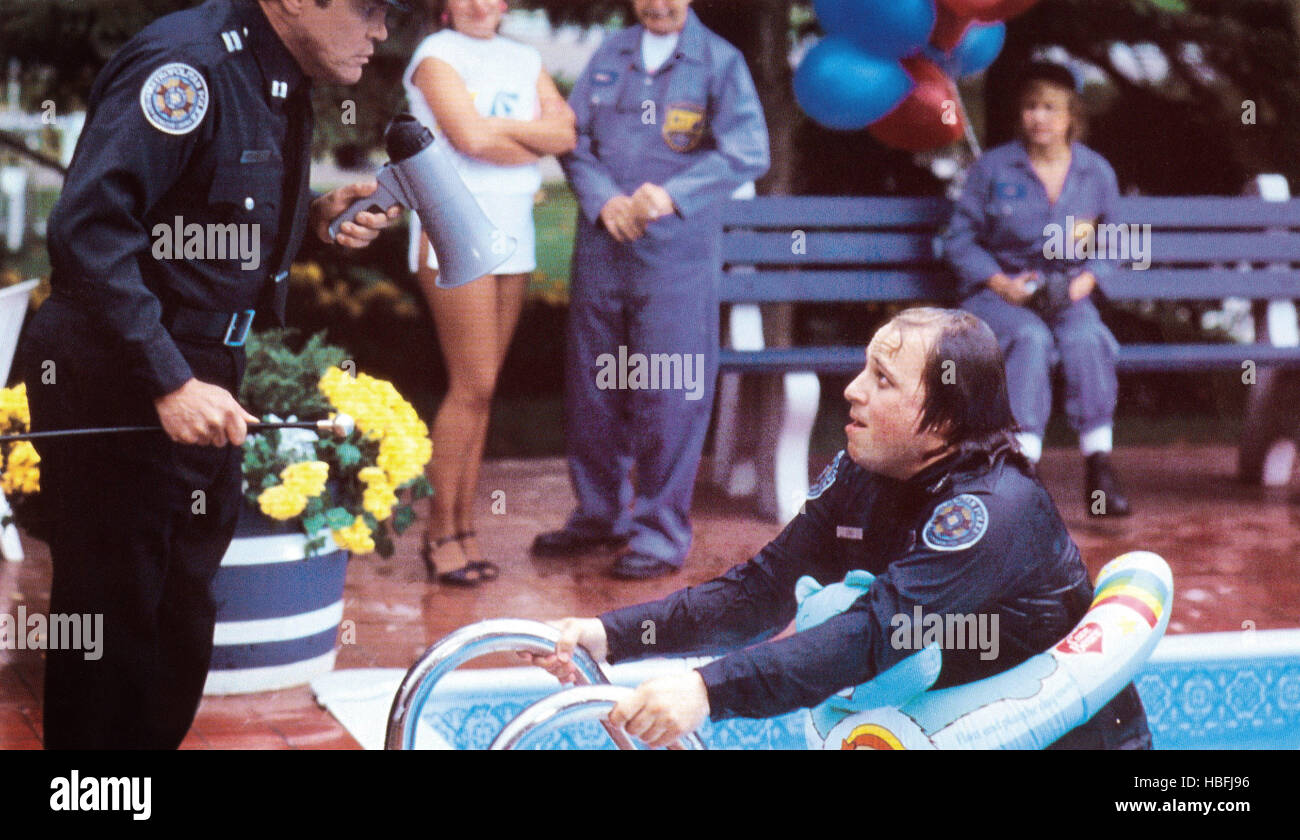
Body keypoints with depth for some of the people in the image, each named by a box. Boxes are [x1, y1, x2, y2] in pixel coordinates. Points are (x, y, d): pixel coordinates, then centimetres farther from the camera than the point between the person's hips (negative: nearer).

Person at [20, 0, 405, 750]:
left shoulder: (280, 81, 8)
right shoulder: (187, 63, -21)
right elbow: (89, 228, -27)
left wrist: (316, 216, 0)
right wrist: (170, 383, -29)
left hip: (200, 385, 9)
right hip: (117, 381, -9)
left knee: (181, 624, 18)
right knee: (113, 632, 1)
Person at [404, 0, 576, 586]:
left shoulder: (525, 61, 16)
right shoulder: (436, 54, -1)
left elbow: (565, 134, 1)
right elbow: (470, 137, -15)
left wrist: (500, 126, -11)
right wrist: (534, 141, -2)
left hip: (513, 230, 6)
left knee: (480, 388, 5)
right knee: (472, 385, -10)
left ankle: (463, 528, 10)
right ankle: (441, 531, 0)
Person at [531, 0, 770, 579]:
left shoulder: (720, 62, 2)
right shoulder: (609, 55, 13)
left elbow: (747, 153, -7)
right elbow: (573, 136, 9)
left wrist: (672, 194, -18)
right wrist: (602, 199, -9)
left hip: (676, 251, -4)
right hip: (600, 246, 4)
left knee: (669, 394, -4)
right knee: (592, 385, 11)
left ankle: (661, 530, 7)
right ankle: (600, 514, 26)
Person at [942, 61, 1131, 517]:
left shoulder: (1097, 172, 8)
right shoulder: (992, 168, 1)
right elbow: (959, 239, 2)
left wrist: (1088, 278, -5)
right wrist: (1000, 282, -12)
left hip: (1067, 295, 2)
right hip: (998, 294, -2)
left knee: (1087, 339, -32)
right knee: (1031, 339, -35)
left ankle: (1099, 469, -30)